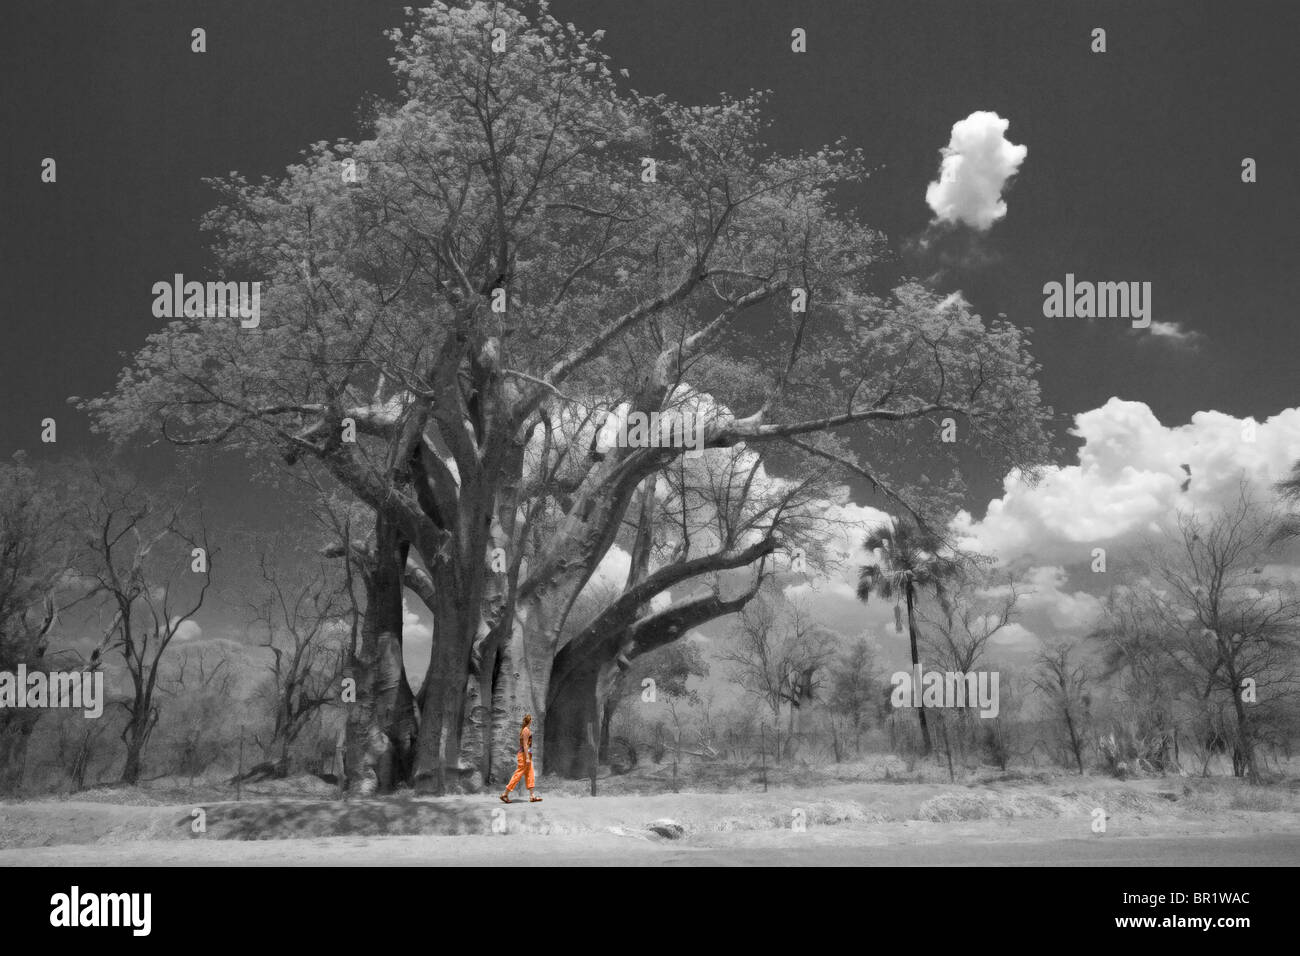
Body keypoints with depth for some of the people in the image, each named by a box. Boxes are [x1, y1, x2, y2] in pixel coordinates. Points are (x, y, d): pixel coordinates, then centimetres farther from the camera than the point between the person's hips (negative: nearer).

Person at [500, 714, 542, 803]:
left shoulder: (523, 730, 14)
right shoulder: (526, 730, -14)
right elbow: (525, 744, -19)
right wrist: (527, 758, -21)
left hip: (526, 755, 10)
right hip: (525, 755, -10)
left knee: (530, 776, 8)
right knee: (518, 775, -7)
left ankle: (532, 796, 9)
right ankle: (505, 795, -5)